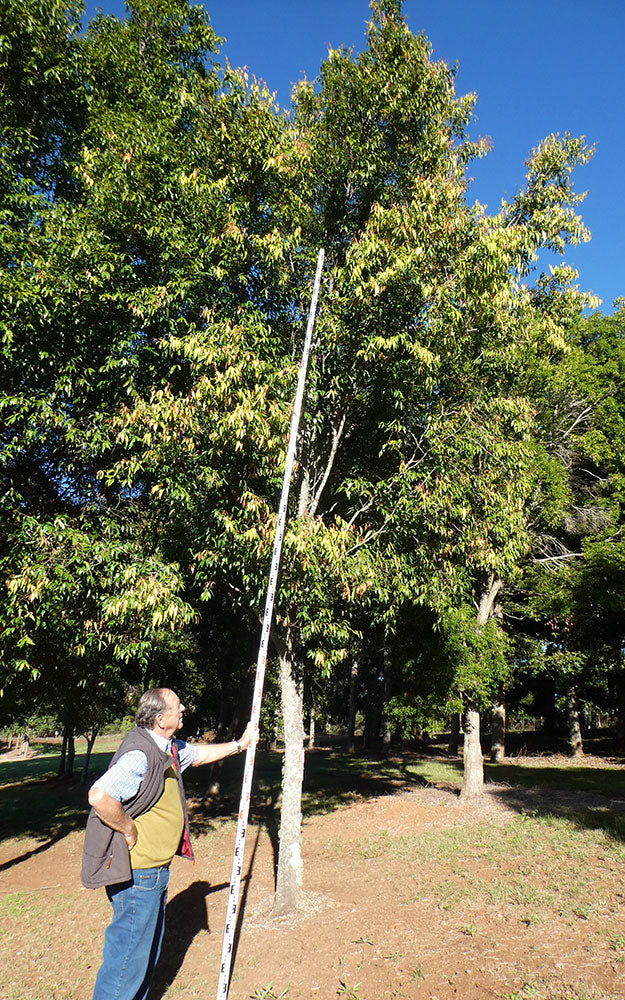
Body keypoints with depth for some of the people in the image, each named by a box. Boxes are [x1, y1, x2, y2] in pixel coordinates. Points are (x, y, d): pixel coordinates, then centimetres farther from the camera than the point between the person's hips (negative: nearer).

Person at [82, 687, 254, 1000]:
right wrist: (130, 831, -25)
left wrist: (238, 745, 27)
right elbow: (99, 796, -38)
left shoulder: (169, 749, 5)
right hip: (137, 872, -10)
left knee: (149, 947, 22)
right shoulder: (139, 755, -27)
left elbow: (199, 754, 24)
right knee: (131, 951, 3)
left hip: (156, 869, 10)